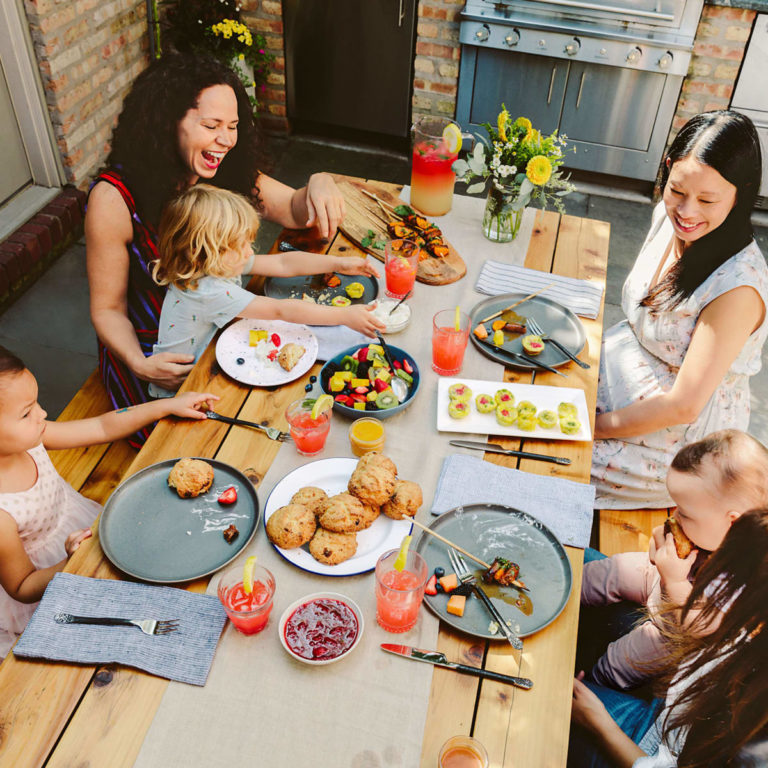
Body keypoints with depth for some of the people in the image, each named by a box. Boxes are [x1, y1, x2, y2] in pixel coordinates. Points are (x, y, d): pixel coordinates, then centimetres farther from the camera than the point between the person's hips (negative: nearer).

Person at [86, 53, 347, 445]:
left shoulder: (226, 171, -7)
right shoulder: (114, 199, -22)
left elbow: (293, 211, -1)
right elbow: (108, 309, -15)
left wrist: (318, 184, -26)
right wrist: (141, 365, -34)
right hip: (151, 350, -5)